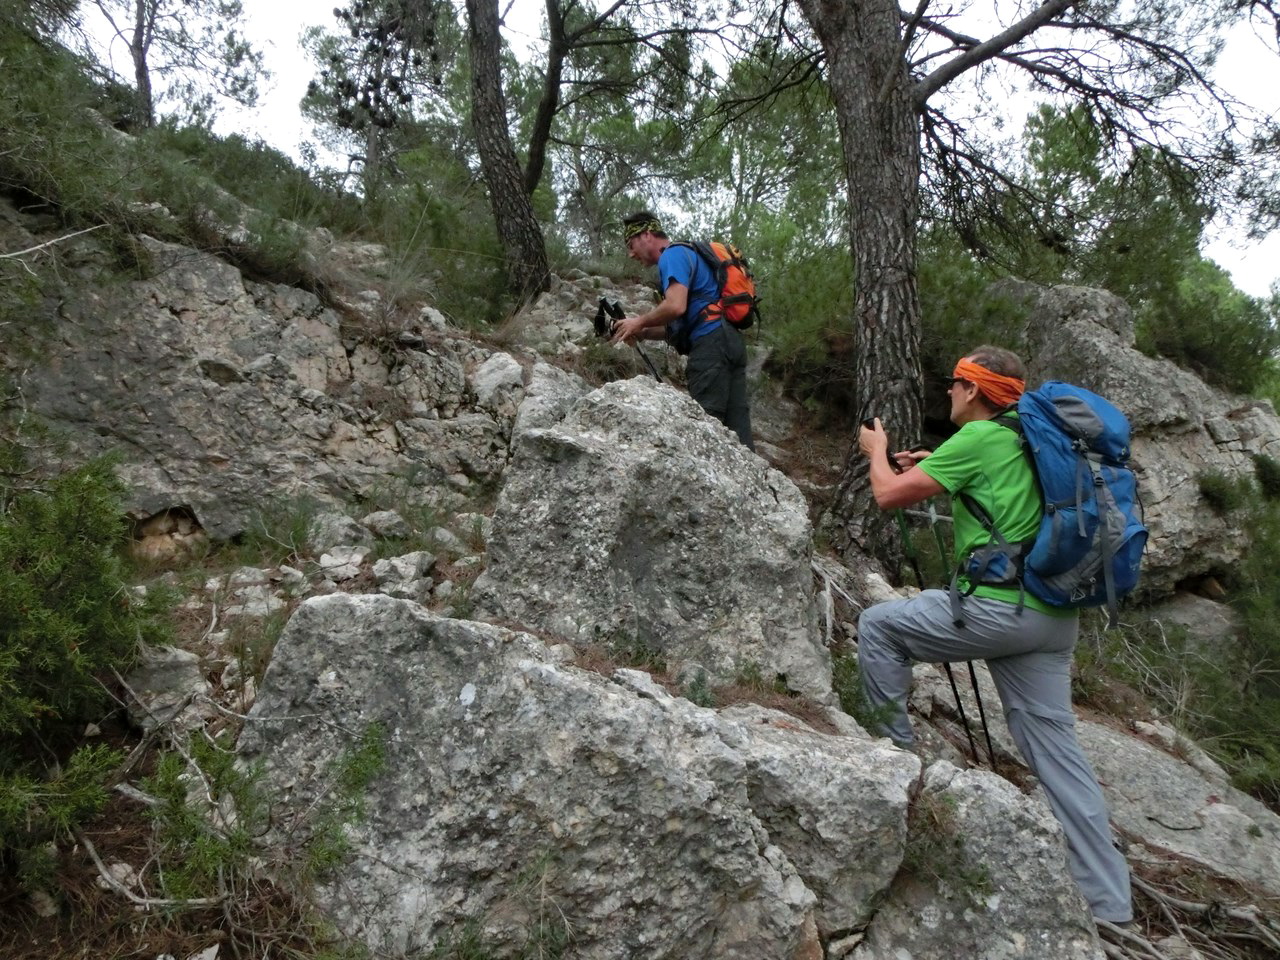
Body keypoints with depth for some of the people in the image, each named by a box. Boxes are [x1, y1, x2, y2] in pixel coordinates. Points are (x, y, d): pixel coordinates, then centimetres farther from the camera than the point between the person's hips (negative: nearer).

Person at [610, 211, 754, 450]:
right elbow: (680, 324, 26)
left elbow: (675, 306, -18)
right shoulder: (685, 255, 29)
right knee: (736, 428, 3)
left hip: (711, 343, -10)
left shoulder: (672, 255, -1)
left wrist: (639, 323, -2)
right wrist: (642, 333, 16)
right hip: (729, 340, 10)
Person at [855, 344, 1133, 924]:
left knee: (877, 626, 7)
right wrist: (933, 467, 29)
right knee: (1055, 748, 10)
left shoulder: (979, 438, -7)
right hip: (1054, 616, 9)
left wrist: (877, 450, 14)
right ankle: (1109, 902, 14)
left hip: (999, 609, -9)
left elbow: (888, 494, -5)